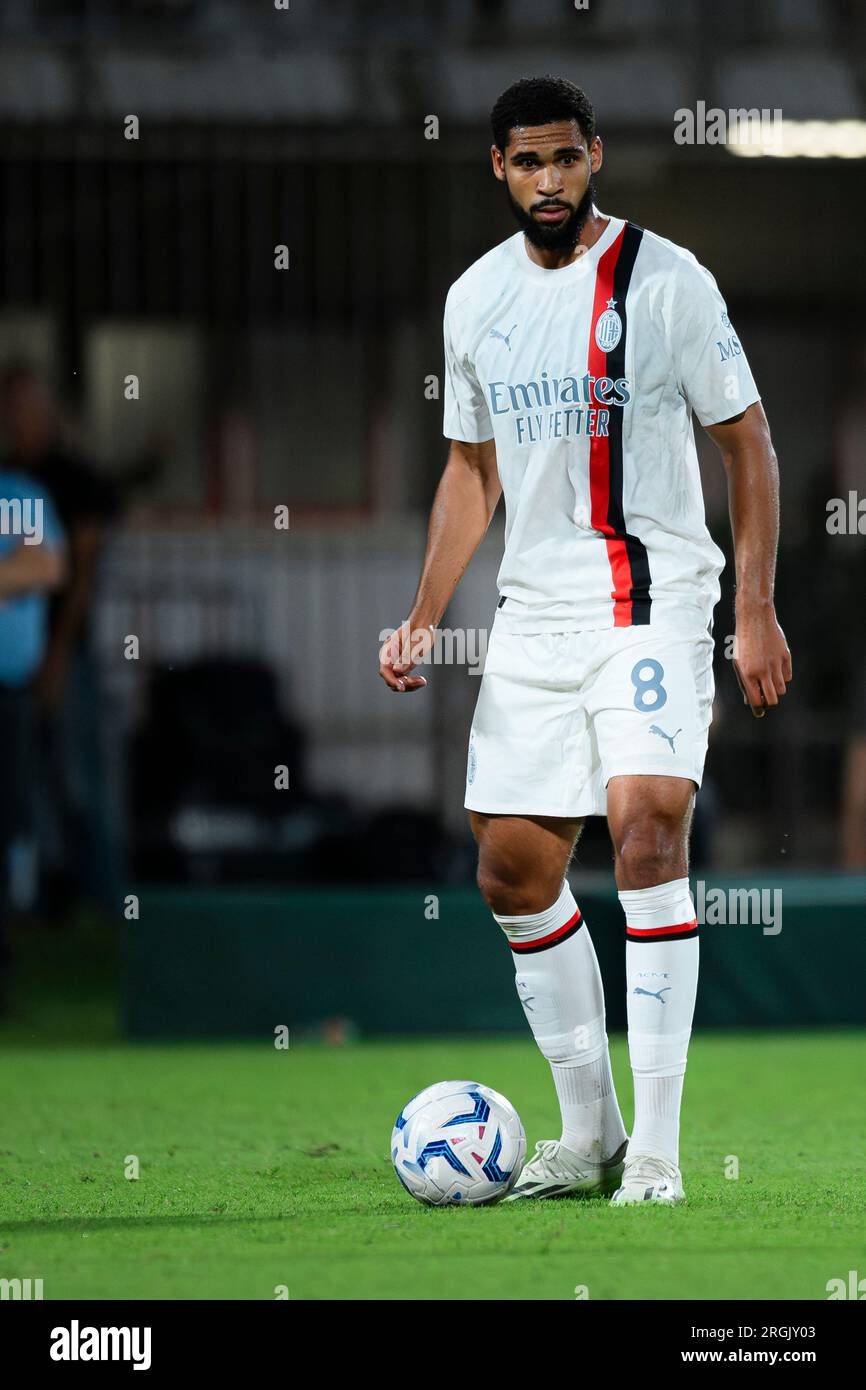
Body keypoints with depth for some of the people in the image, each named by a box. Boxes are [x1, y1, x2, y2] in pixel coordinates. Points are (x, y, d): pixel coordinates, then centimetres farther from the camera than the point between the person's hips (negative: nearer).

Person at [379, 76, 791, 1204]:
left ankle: (656, 1146, -20)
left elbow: (748, 444, -2)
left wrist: (757, 612, -8)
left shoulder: (665, 280, -7)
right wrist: (423, 621, 10)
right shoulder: (476, 299, 9)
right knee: (513, 867, 5)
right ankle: (588, 1134, 19)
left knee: (646, 822, -22)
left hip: (654, 598, -6)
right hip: (534, 607, 6)